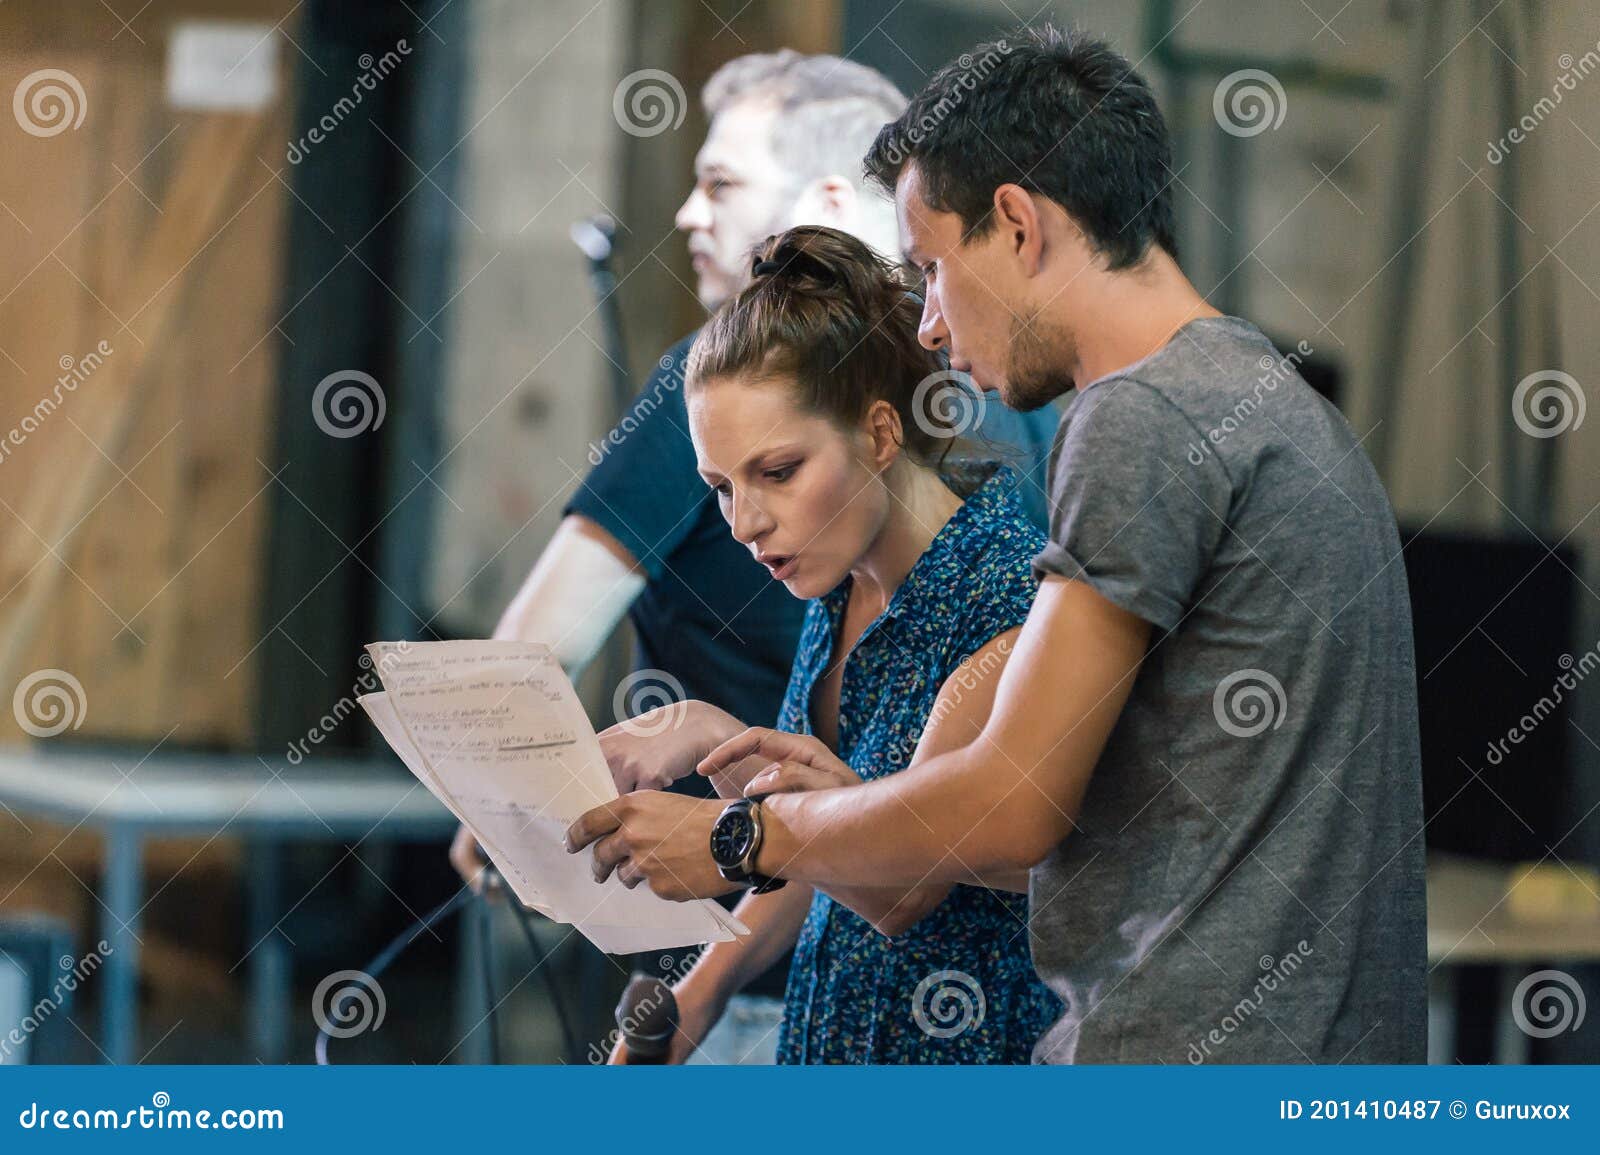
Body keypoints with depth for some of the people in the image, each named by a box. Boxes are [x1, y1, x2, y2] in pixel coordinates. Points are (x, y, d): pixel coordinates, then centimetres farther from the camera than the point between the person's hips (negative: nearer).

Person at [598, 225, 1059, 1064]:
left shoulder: (1006, 593, -19)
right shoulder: (843, 585, 5)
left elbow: (899, 883, -21)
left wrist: (726, 746, -27)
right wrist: (701, 993, 5)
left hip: (968, 1042, -7)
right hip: (833, 1026, 7)